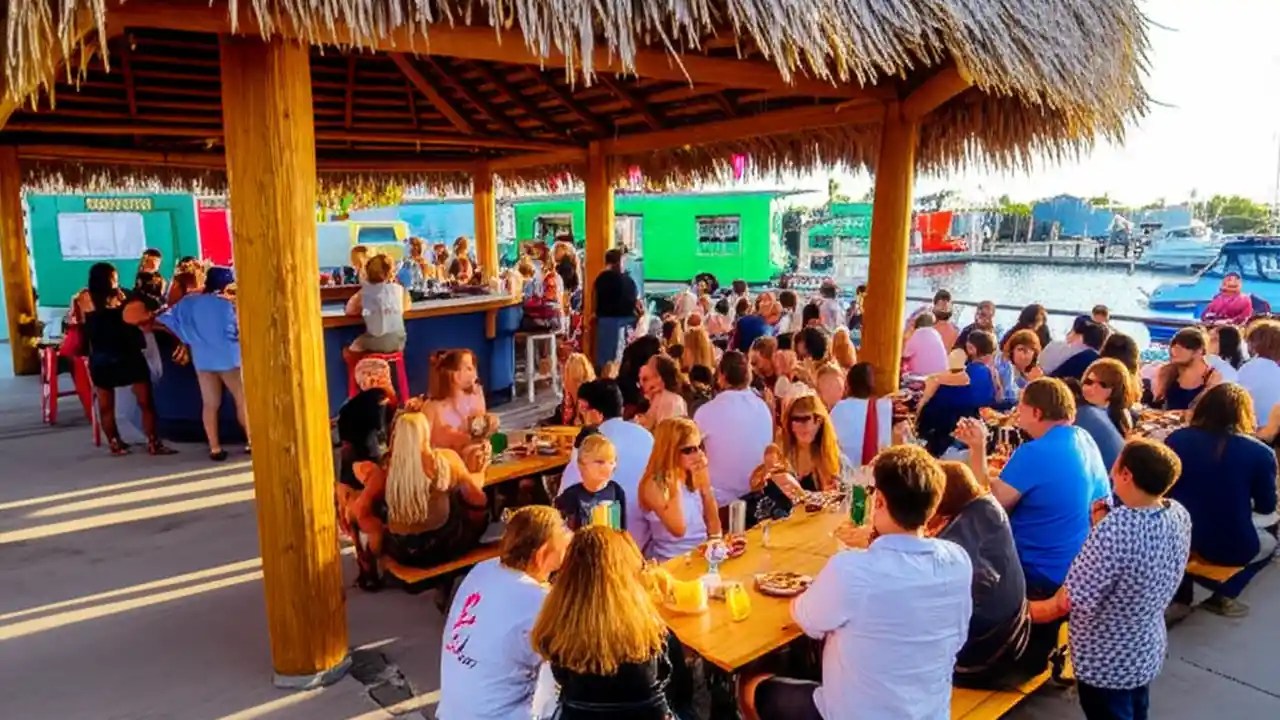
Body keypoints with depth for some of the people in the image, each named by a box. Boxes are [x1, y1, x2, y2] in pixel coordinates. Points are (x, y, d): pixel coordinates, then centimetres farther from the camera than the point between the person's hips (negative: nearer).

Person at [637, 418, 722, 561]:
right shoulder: (653, 485, -12)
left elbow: (713, 524, 6)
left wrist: (704, 484, -5)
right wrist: (675, 485, -20)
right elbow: (678, 529, -21)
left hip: (703, 553, 6)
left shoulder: (697, 477, 5)